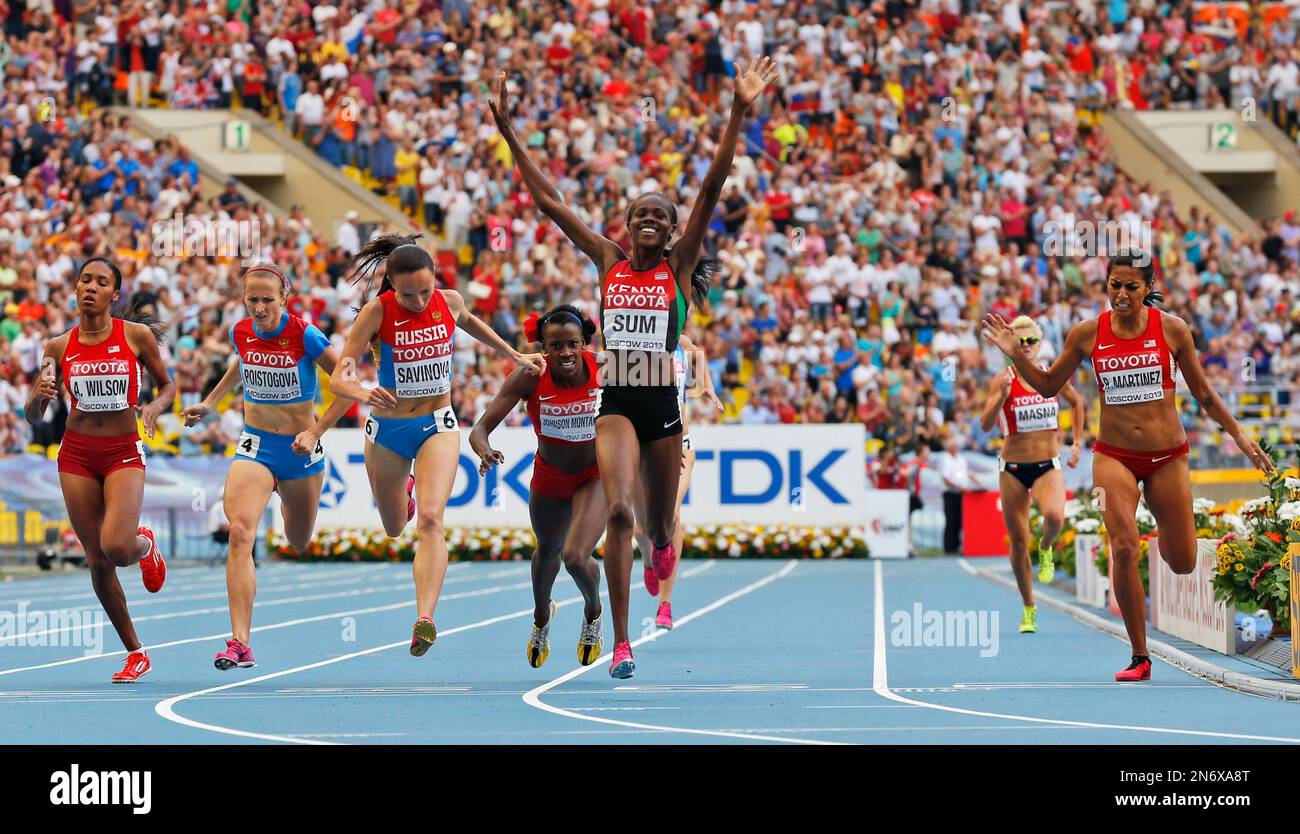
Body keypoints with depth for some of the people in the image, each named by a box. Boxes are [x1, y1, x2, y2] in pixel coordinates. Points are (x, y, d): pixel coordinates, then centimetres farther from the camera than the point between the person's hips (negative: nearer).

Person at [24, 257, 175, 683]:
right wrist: (39, 394, -16)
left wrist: (155, 406, -13)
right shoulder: (59, 347, 2)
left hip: (123, 453, -2)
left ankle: (146, 544, 16)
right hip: (76, 454, 2)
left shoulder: (137, 335, -4)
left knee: (116, 547, -23)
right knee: (97, 561, 2)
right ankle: (135, 652, 17)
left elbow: (168, 384, 9)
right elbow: (33, 416, 6)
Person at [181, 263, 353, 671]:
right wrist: (210, 402, 18)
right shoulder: (241, 332, -5)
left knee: (299, 543, 19)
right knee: (240, 534, -22)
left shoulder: (304, 335, -18)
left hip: (300, 448, -1)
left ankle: (290, 500, 57)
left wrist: (316, 432, -17)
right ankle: (240, 643, -27)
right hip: (254, 445, 1)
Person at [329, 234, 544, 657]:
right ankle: (404, 489, 57)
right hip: (387, 430, 0)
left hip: (438, 425, 0)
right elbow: (338, 379, -21)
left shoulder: (450, 302, -9)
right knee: (394, 528, 19)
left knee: (430, 519, -22)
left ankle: (425, 618, -30)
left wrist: (514, 355, 22)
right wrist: (363, 393, -43)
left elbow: (467, 321, 18)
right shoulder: (377, 312, -19)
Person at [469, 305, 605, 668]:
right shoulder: (530, 377, -26)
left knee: (576, 557, -21)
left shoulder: (604, 369, -26)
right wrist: (484, 450, -50)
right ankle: (541, 619, 59)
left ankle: (593, 612, 15)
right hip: (549, 474, 2)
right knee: (547, 551, 26)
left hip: (597, 474, -2)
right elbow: (481, 428, -28)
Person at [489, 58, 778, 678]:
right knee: (619, 511, -19)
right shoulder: (608, 262, 5)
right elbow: (547, 200, 5)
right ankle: (621, 644, -18)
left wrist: (739, 114, -17)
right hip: (614, 404, 0)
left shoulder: (678, 266, 1)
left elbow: (711, 190, -8)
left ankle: (662, 549, 54)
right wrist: (508, 132, 2)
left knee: (658, 522, 13)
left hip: (662, 404, 0)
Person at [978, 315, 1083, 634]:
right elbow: (986, 424, -15)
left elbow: (1077, 402, 19)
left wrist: (1077, 443, 15)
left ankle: (1045, 549, 7)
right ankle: (1028, 610, 20)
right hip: (1013, 467, 0)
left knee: (1054, 516, -30)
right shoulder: (1002, 380, -7)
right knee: (1018, 541, 3)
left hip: (1048, 466, 0)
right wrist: (1001, 396, -30)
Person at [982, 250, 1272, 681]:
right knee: (1124, 547, -20)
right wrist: (1015, 354, -5)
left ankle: (1166, 534, 46)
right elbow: (1048, 385, 10)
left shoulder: (1171, 328, -4)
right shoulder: (1088, 333, -2)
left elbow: (1203, 394, 7)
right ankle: (1140, 657, -11)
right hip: (1114, 455, 0)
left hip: (1167, 455, 0)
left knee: (1183, 564, 6)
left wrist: (1239, 436, 6)